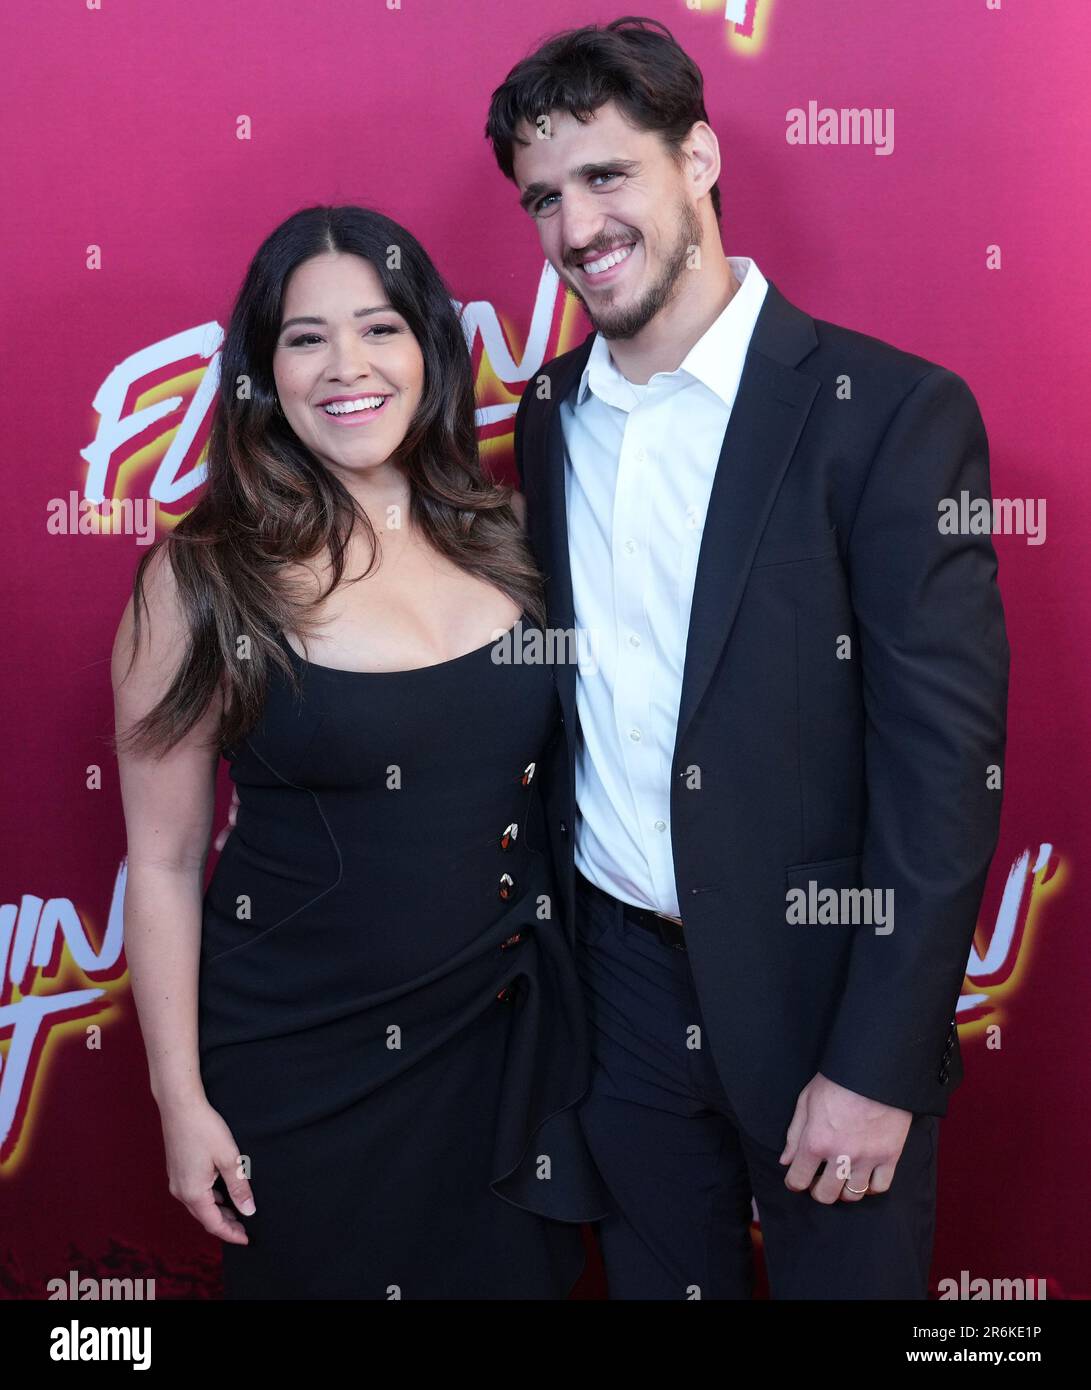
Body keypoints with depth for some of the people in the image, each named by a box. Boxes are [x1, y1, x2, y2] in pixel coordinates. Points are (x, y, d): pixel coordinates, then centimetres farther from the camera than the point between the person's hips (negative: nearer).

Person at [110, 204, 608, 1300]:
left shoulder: (500, 533, -2)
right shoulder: (204, 579, -12)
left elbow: (540, 766, 8)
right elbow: (163, 862, -9)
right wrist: (183, 1100, -7)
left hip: (514, 1034, 4)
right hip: (309, 1064, -3)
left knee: (519, 1272, 20)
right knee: (322, 1271, 16)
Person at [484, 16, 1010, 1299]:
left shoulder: (891, 411, -14)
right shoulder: (549, 414, 4)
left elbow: (946, 762, -16)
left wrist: (879, 1064, -16)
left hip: (821, 988, -4)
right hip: (619, 979, 5)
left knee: (843, 1270, 14)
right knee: (654, 1274, 20)